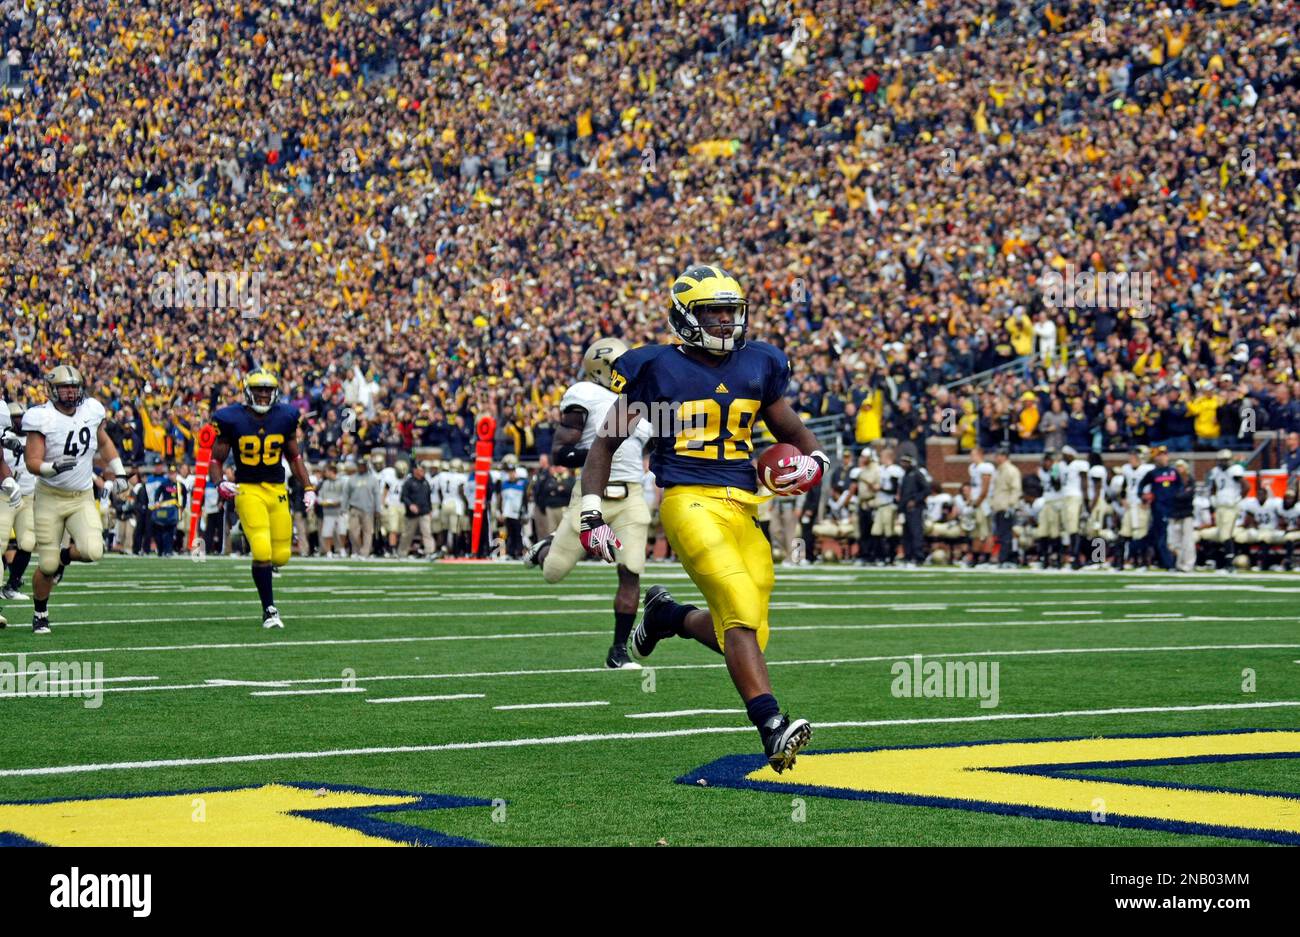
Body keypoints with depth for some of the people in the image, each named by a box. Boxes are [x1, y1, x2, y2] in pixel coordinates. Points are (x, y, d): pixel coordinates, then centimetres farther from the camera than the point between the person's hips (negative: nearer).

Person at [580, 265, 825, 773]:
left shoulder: (757, 367, 13)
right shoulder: (656, 369, 2)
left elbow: (795, 435, 24)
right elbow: (606, 444, 8)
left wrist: (813, 464, 0)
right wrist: (591, 516, 0)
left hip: (744, 510, 6)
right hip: (691, 503, -6)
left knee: (741, 636, 6)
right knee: (741, 610, -24)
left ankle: (665, 615, 35)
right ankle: (772, 729, -30)